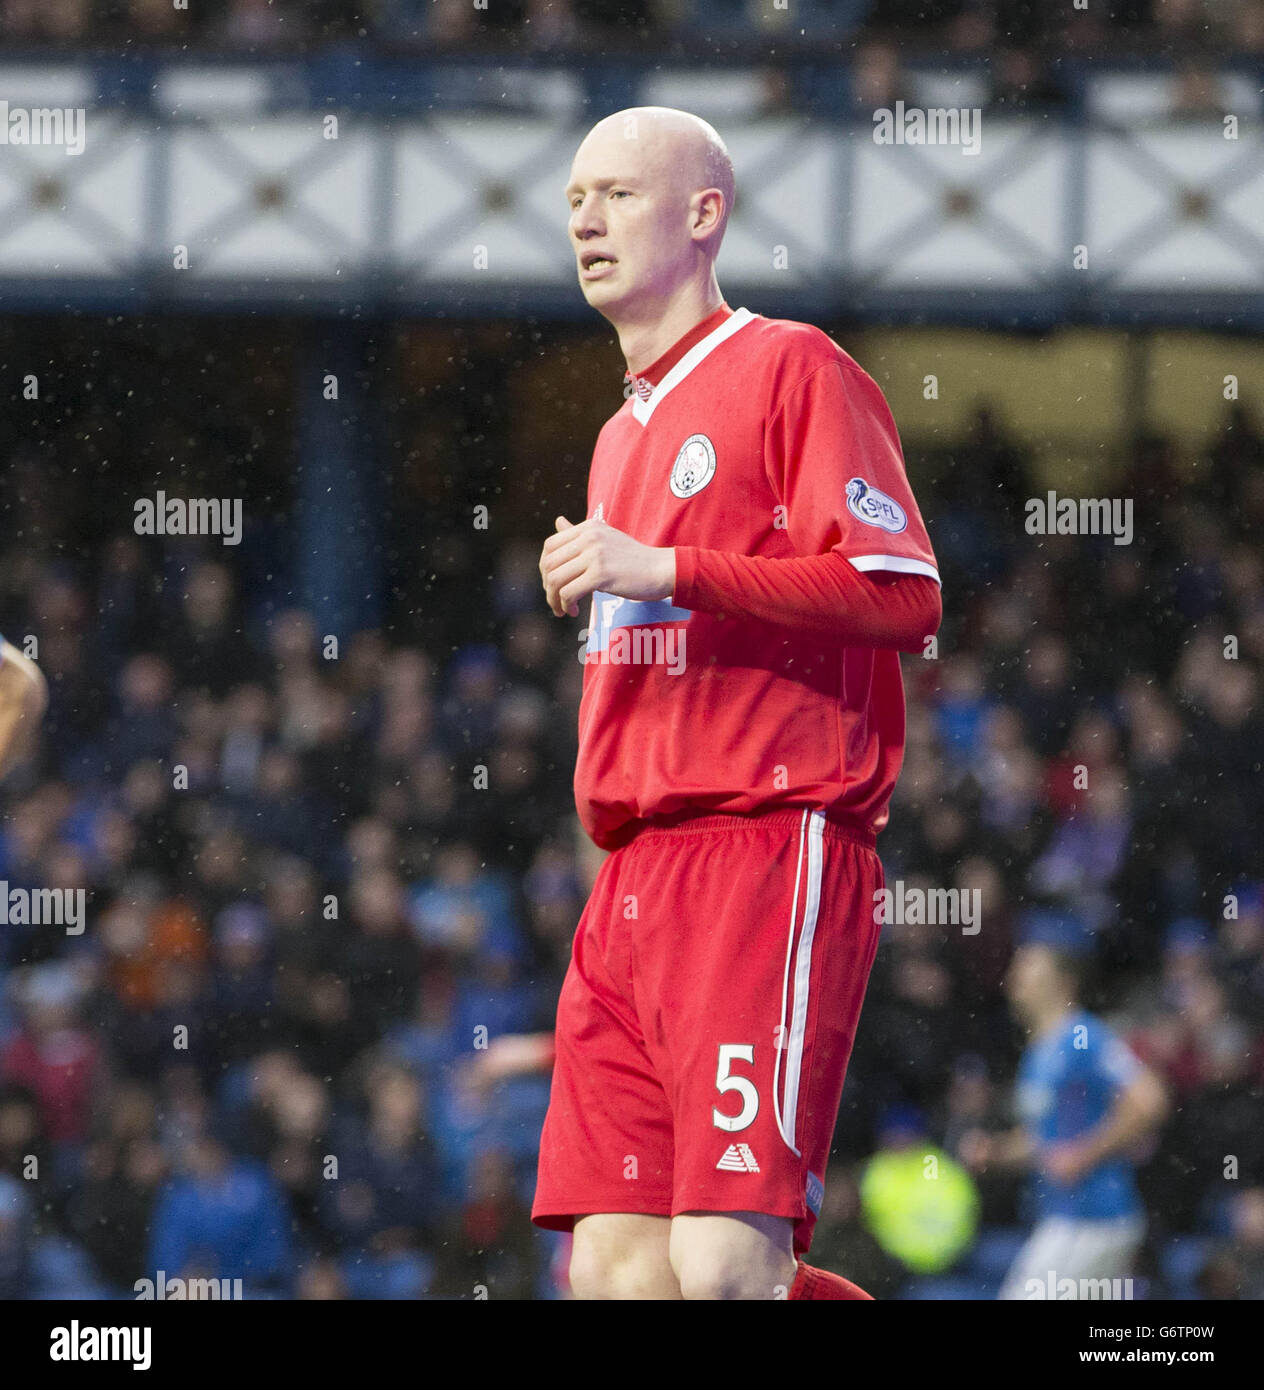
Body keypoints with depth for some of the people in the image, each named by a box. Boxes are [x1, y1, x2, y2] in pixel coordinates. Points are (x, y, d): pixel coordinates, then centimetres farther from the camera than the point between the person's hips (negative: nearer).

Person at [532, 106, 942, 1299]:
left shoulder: (791, 369, -1)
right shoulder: (625, 431, 25)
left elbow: (900, 594, -12)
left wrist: (664, 571, -15)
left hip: (769, 853, -8)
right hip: (633, 876, 8)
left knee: (721, 1266, -19)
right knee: (611, 1268, -4)